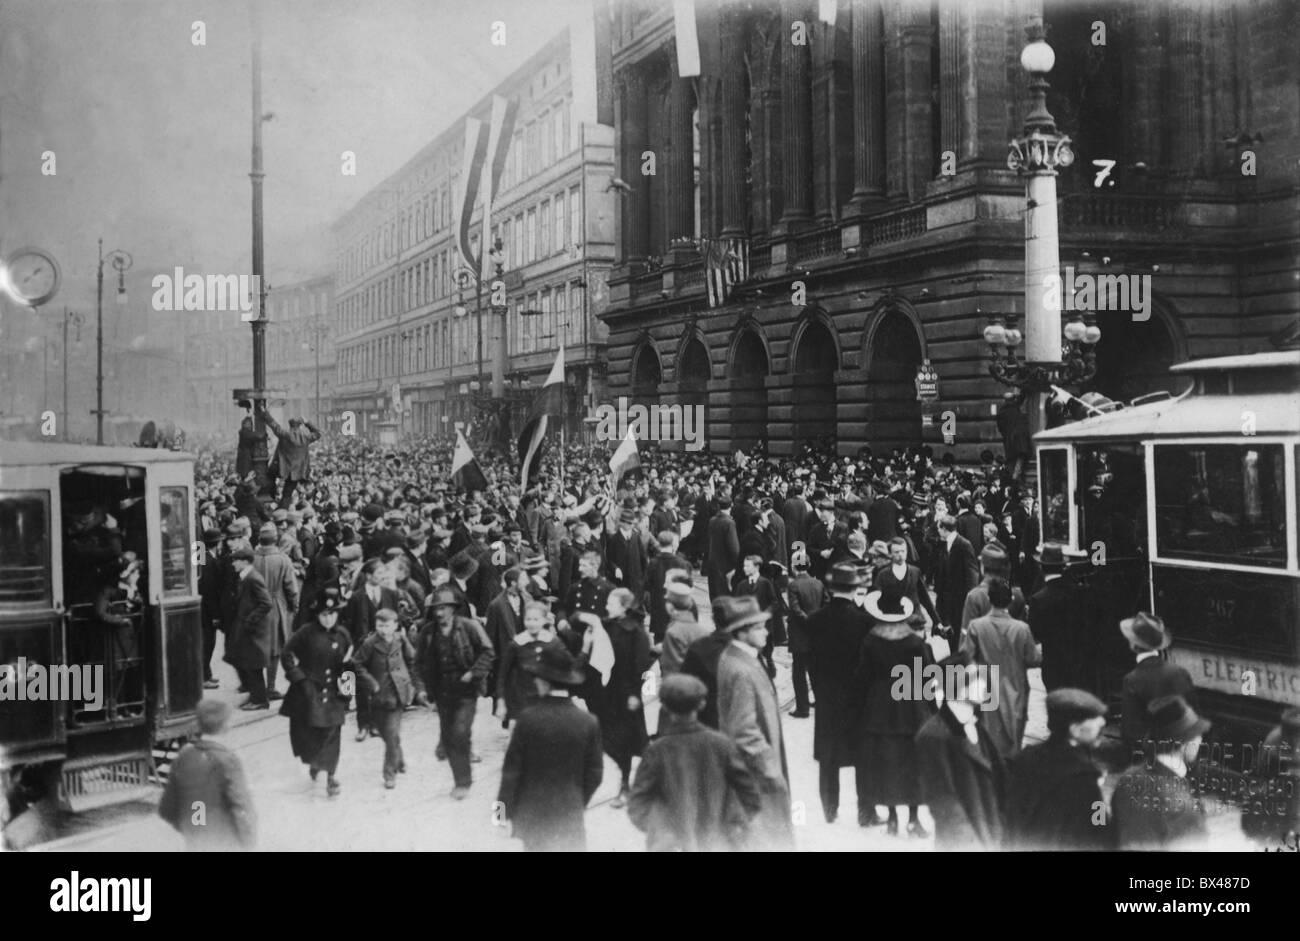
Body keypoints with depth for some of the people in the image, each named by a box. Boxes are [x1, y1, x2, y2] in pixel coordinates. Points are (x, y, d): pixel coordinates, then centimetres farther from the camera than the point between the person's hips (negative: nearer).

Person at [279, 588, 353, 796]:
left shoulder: (343, 635, 2)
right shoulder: (306, 633, -9)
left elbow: (349, 664, 15)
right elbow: (286, 655, -4)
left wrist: (347, 679, -2)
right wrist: (300, 679, -9)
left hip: (332, 695, 2)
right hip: (308, 694, -2)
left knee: (331, 735, -1)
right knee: (305, 732, 2)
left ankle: (330, 776, 11)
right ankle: (313, 761, 32)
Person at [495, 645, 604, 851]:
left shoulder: (528, 719, -14)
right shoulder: (589, 722, -7)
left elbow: (512, 770, -9)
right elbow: (594, 774, -1)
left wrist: (504, 811, 1)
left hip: (532, 813, -1)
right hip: (570, 817, 1)